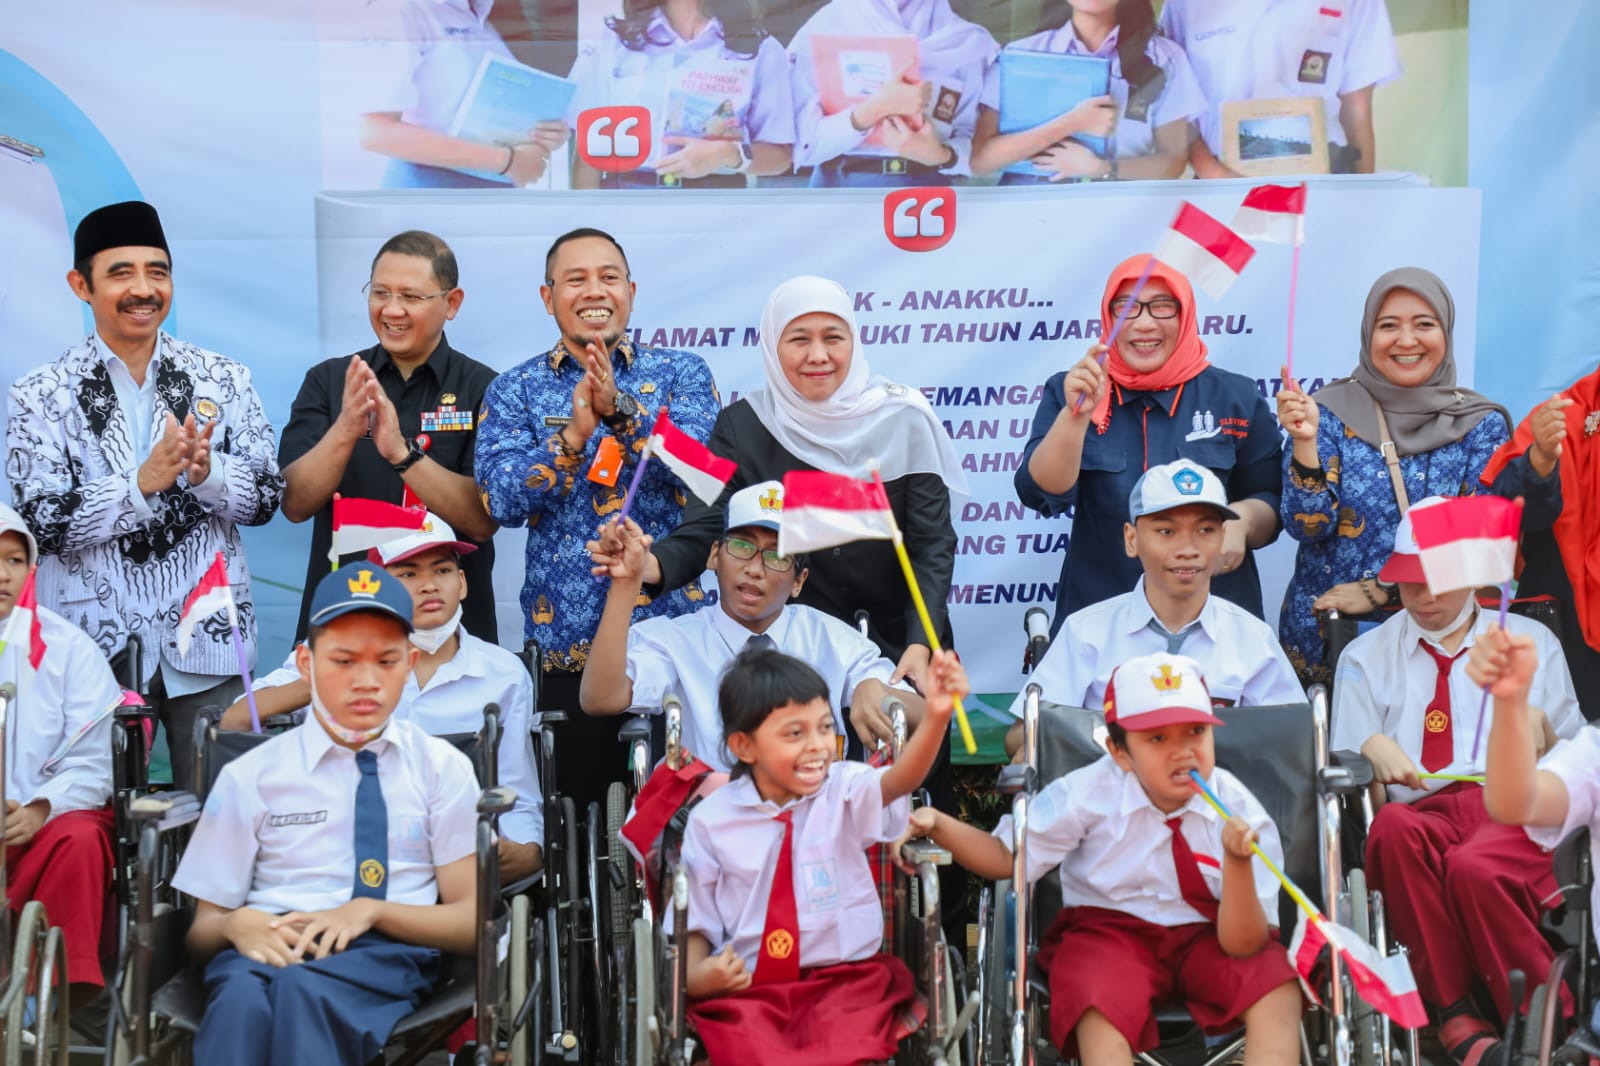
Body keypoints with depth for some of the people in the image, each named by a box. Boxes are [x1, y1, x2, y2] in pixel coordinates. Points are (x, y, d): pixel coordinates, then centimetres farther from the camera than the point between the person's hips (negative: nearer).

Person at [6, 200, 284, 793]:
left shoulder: (223, 380, 4)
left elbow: (265, 500, 2)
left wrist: (206, 473, -19)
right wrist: (143, 481, -21)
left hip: (208, 642, 1)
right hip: (94, 646, -1)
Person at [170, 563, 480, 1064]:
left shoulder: (442, 768, 12)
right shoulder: (251, 776, 13)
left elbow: (473, 921, 7)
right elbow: (200, 933, 15)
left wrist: (370, 911, -11)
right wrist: (236, 924, -11)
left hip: (387, 953, -1)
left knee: (304, 986, -39)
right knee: (243, 993, -38)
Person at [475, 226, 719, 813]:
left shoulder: (680, 372, 6)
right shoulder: (515, 390, 7)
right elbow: (502, 500, -6)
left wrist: (619, 409, -23)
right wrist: (574, 435, -20)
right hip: (567, 638, 0)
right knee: (580, 803, 6)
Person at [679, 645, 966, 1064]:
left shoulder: (846, 791, 1)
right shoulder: (711, 820, 1)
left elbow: (899, 781, -21)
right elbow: (697, 921, 9)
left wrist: (935, 718, -39)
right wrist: (694, 975, -12)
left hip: (847, 977, 0)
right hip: (748, 984, 0)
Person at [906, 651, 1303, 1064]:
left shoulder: (1239, 811, -13)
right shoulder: (1088, 794, -13)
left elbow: (1242, 946, -16)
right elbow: (1008, 858, -3)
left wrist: (1238, 862, -34)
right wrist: (939, 825, -20)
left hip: (1207, 937, 1)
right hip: (1111, 930, -1)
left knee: (1277, 990, -27)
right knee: (1102, 1007, -34)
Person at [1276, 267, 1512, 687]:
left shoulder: (1482, 424, 0)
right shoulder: (1329, 412, -3)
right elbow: (1308, 526, -9)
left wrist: (1378, 589, -13)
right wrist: (1305, 441, -24)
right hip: (1324, 635, 0)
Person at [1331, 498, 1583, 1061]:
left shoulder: (1533, 642, 23)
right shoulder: (1366, 657, 23)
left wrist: (1542, 731, -4)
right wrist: (1372, 747, -8)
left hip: (1516, 809, -1)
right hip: (1422, 810, 1)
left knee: (1474, 865, -39)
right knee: (1393, 826, -39)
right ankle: (1452, 1012, -30)